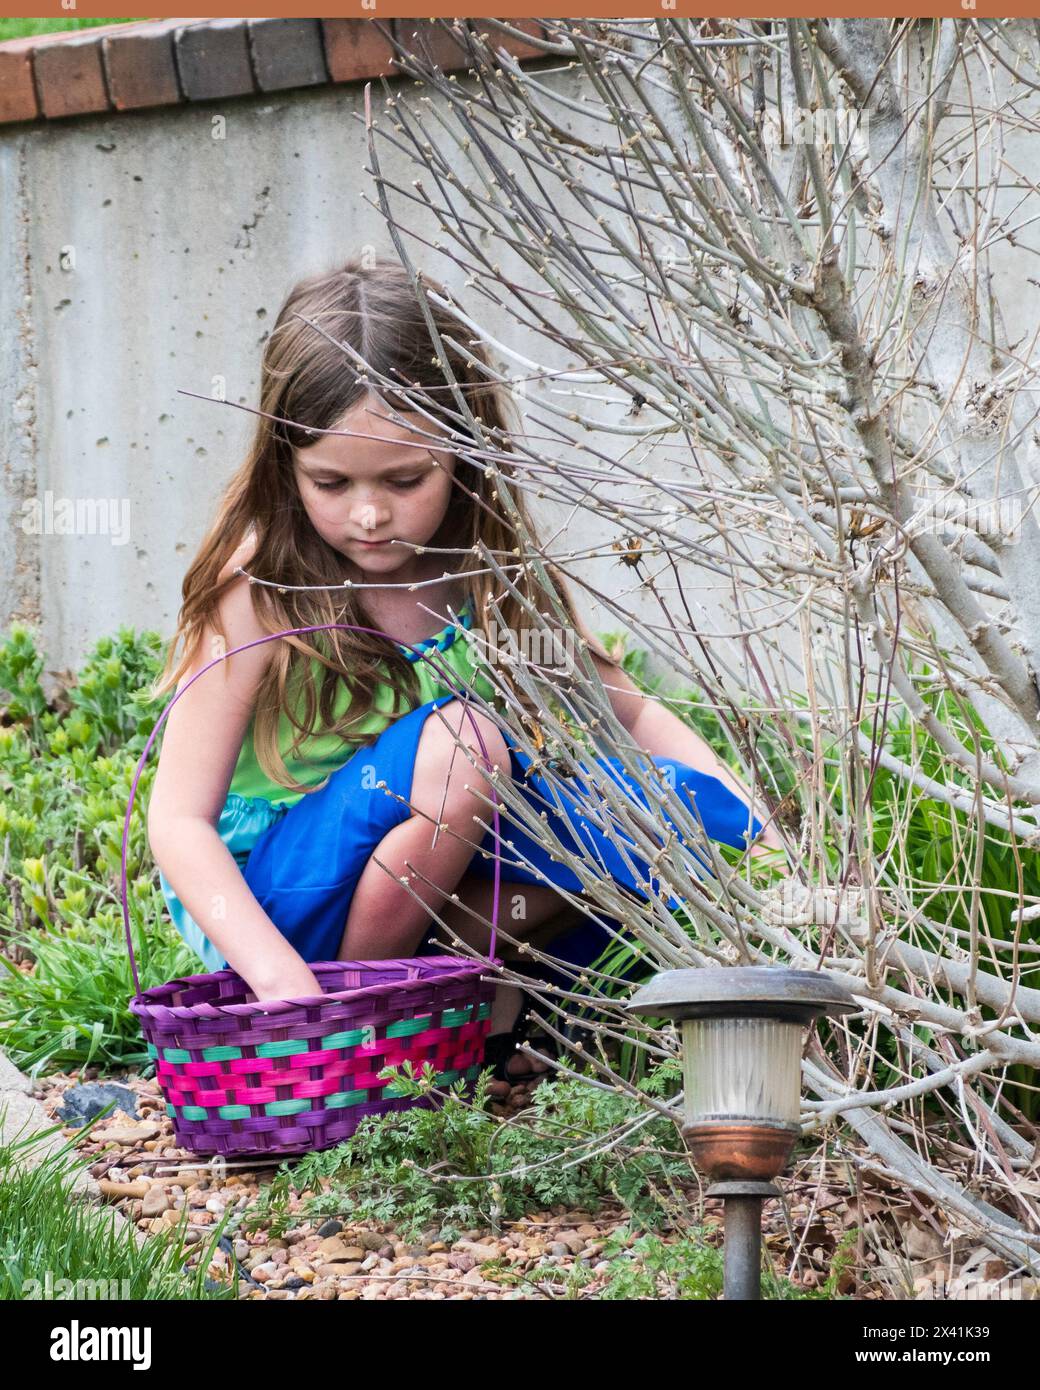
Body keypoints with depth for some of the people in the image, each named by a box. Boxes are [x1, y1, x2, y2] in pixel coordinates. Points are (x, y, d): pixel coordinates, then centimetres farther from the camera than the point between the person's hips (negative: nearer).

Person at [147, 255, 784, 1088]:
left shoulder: (495, 576, -3)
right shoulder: (263, 586, -16)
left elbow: (631, 714, 9)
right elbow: (179, 817, -20)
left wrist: (750, 830, -8)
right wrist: (279, 976, -35)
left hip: (450, 891, 5)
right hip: (266, 903, -5)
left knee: (688, 813, -14)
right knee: (457, 743, -32)